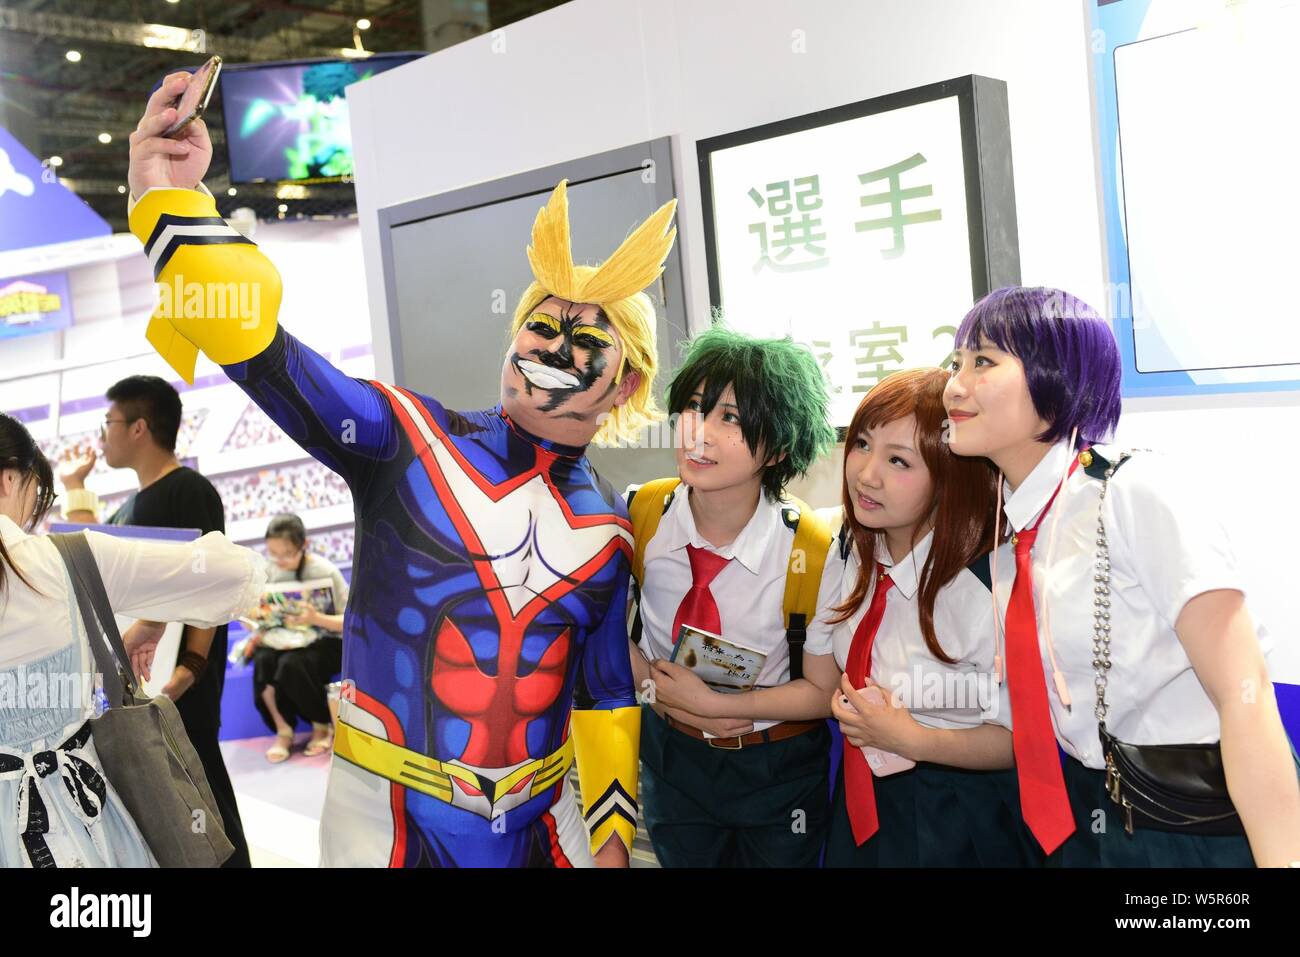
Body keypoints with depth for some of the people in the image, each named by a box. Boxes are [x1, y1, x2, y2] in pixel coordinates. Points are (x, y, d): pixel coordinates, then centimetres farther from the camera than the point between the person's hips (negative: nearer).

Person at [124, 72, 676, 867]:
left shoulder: (610, 528, 1)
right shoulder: (410, 439, -10)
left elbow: (608, 689, 9)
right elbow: (264, 353, -22)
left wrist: (611, 832, 10)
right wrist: (170, 201, -33)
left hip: (542, 814, 3)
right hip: (389, 808, -3)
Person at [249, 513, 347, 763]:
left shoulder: (324, 571, -16)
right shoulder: (267, 572, -5)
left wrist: (317, 618, -31)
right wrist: (260, 632, -16)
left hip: (326, 644, -4)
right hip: (285, 642, 4)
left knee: (292, 664, -32)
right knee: (263, 661, -28)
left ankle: (322, 726, -6)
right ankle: (283, 730, -7)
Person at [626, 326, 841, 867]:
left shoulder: (813, 552, -25)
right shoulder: (640, 515, -17)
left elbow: (821, 692, -15)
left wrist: (709, 702, -22)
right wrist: (660, 693, -16)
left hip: (779, 772, -2)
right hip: (671, 758, 3)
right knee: (681, 860, 25)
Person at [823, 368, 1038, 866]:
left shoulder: (987, 589, -27)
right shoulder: (852, 547, -7)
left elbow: (1025, 737, -18)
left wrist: (910, 740, -23)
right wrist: (851, 708, -3)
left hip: (954, 826, -6)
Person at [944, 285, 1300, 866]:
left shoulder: (1141, 495, -18)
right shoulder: (1008, 536, 3)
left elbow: (1245, 700, -22)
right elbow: (1034, 715, 9)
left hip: (1209, 832, -7)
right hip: (1091, 822, 7)